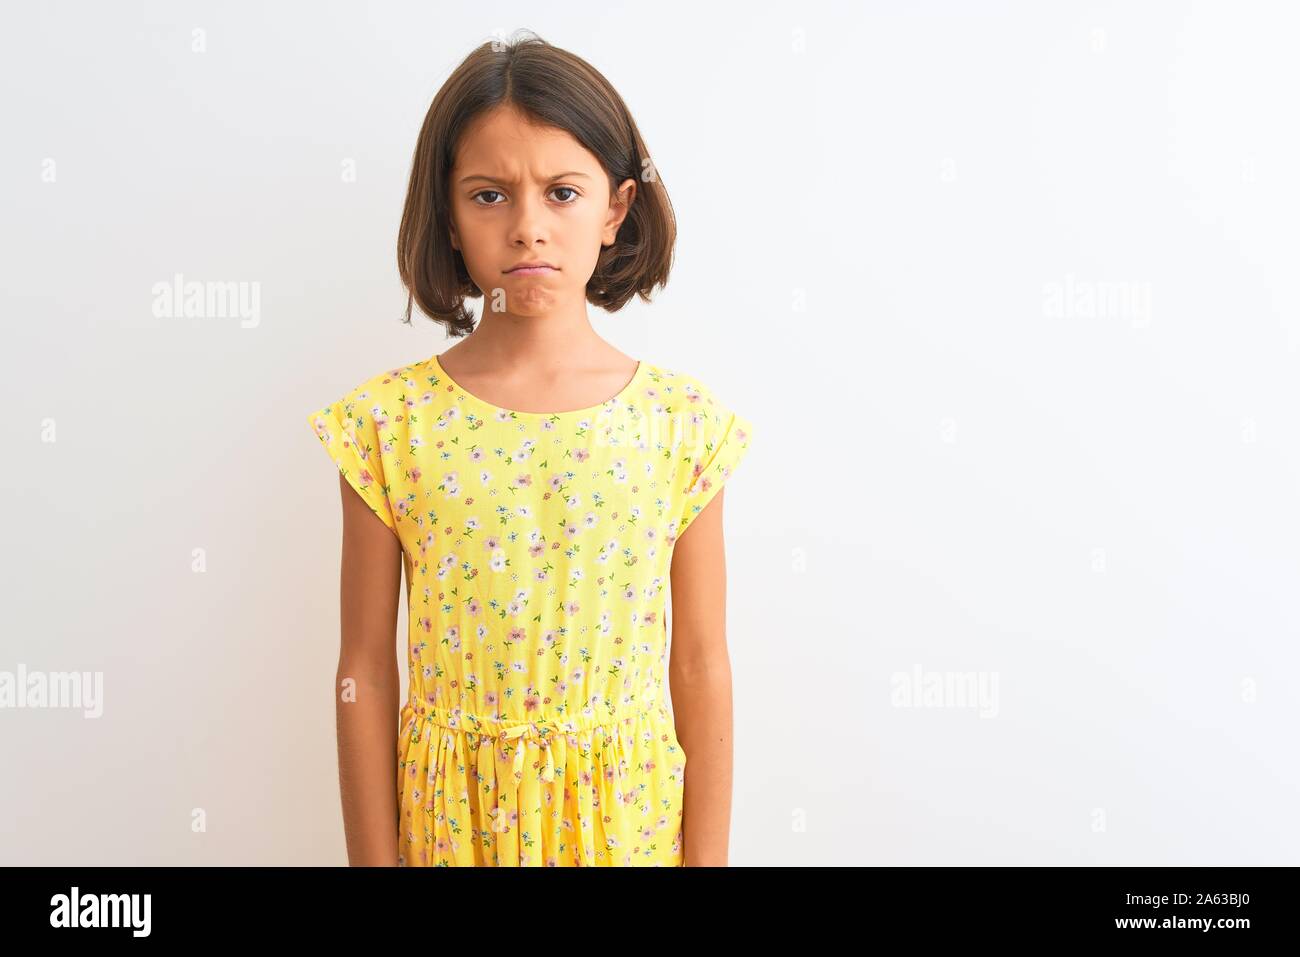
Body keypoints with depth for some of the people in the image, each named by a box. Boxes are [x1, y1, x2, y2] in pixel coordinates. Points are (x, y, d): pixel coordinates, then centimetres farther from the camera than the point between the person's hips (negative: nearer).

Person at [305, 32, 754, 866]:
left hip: (627, 815, 1)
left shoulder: (682, 423, -10)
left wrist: (707, 856, -1)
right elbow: (366, 672, -5)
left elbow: (702, 670, -4)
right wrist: (374, 854, -2)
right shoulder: (389, 424, -11)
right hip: (452, 814, 0)